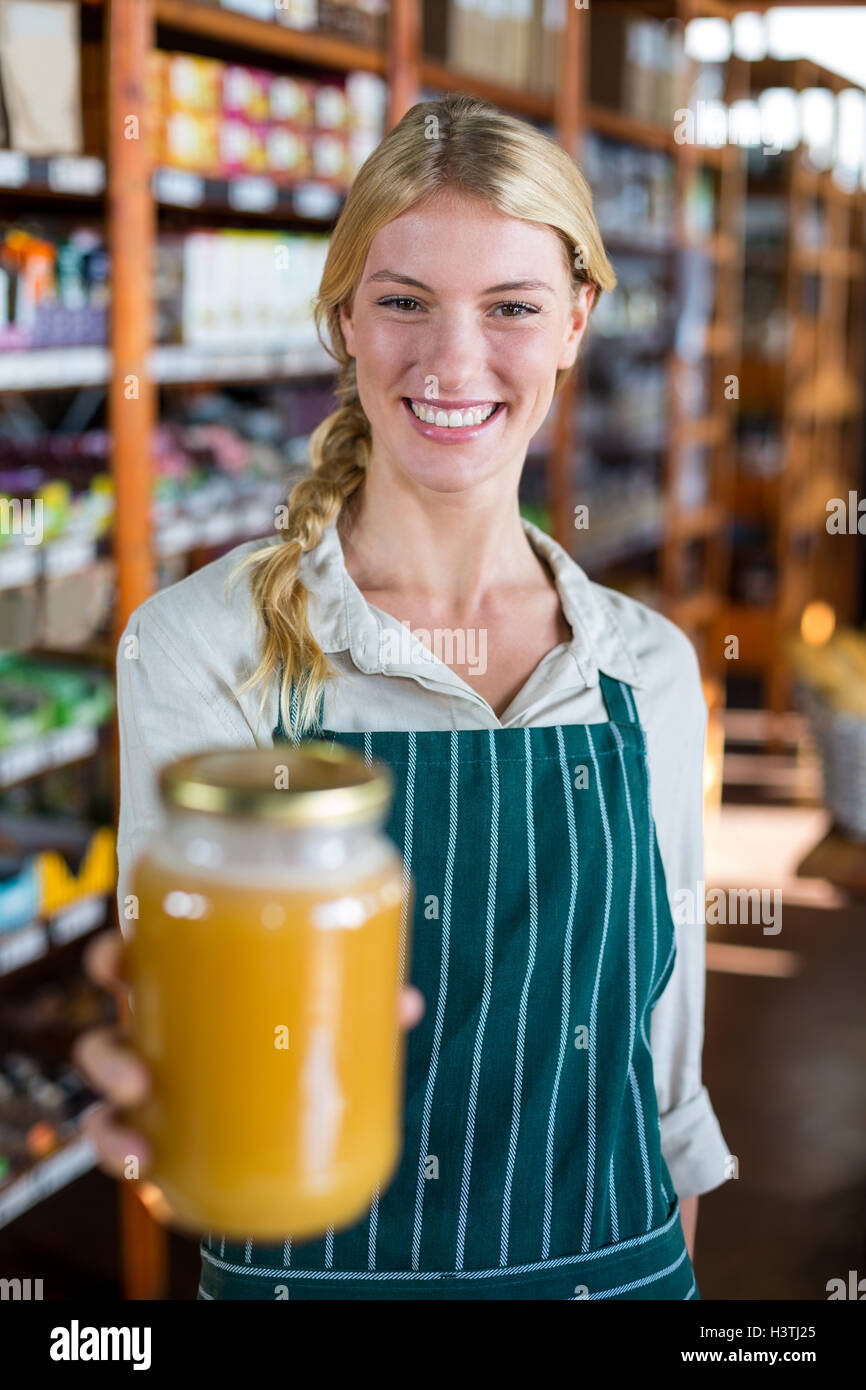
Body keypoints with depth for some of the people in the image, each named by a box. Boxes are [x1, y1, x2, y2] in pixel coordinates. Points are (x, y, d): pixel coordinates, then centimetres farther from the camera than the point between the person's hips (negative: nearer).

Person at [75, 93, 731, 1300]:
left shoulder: (649, 669, -4)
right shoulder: (200, 647, -15)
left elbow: (664, 1048, 5)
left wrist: (669, 1255, 8)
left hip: (613, 1265, 3)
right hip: (317, 1270, -2)